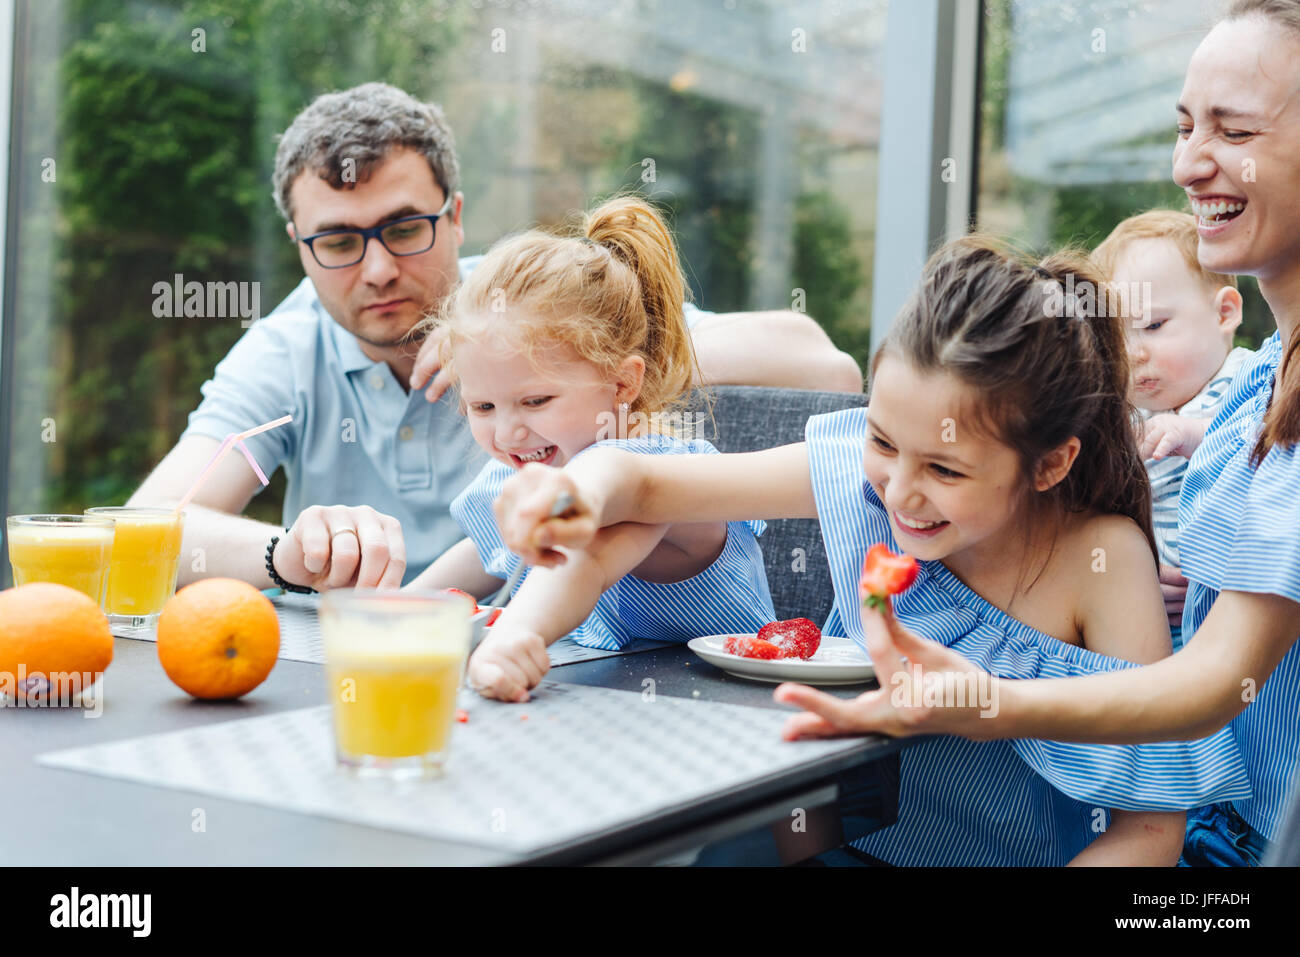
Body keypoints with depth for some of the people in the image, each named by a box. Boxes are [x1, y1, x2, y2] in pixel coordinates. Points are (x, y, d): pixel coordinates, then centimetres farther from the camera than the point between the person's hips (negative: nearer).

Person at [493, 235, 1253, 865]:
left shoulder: (1102, 558, -19)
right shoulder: (859, 472, -11)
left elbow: (1150, 832, -17)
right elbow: (642, 481, -5)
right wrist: (584, 494, -28)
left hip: (1011, 857, -2)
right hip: (847, 838, 3)